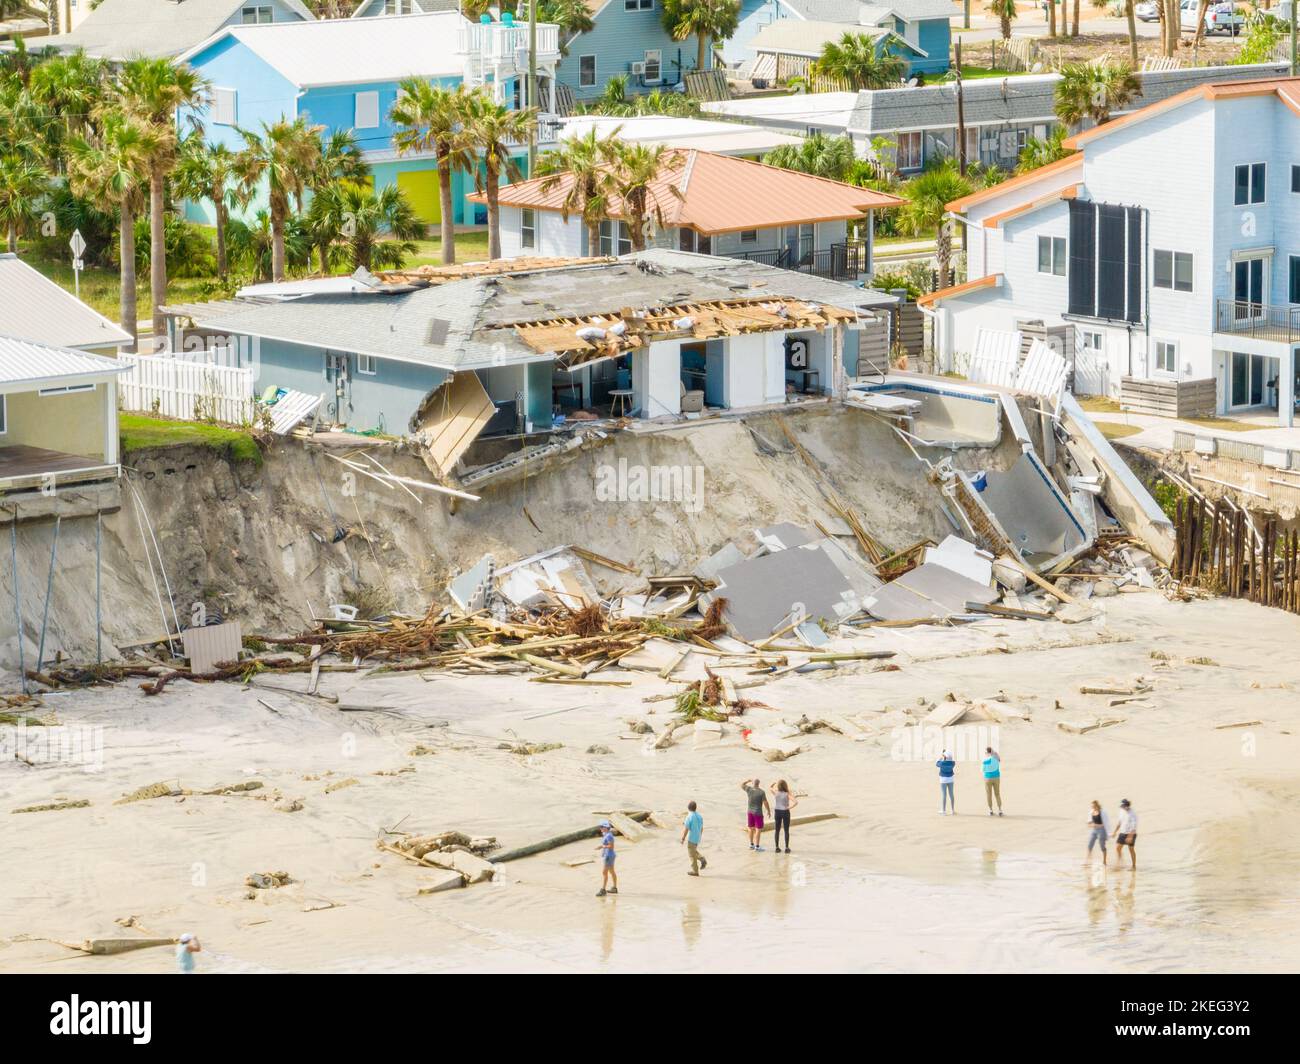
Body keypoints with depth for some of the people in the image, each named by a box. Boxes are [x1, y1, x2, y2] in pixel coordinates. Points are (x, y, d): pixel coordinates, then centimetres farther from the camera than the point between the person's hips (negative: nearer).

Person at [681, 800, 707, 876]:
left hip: (691, 838, -7)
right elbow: (701, 828, 10)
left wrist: (683, 838, -6)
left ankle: (695, 871, 12)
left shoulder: (689, 817, -20)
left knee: (692, 855, 5)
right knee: (694, 851, 27)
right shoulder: (699, 816, 1)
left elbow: (686, 829, -19)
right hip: (697, 838, 7)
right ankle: (702, 859, 6)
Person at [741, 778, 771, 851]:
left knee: (751, 829, 17)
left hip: (750, 812, 5)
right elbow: (765, 803, -13)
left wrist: (749, 780, 24)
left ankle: (751, 844, 25)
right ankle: (757, 846, -5)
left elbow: (741, 784, 13)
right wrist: (768, 811, 1)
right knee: (758, 830, -1)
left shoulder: (749, 789, -5)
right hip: (758, 812, -5)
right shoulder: (761, 792, -15)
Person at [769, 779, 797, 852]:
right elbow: (796, 802, -25)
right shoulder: (787, 794, -15)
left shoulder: (775, 793, -9)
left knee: (777, 830, 14)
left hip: (777, 812, 2)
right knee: (786, 831, 9)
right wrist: (789, 807, -15)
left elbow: (771, 788, 14)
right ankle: (787, 848, 7)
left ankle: (777, 847, 14)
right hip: (785, 812, -2)